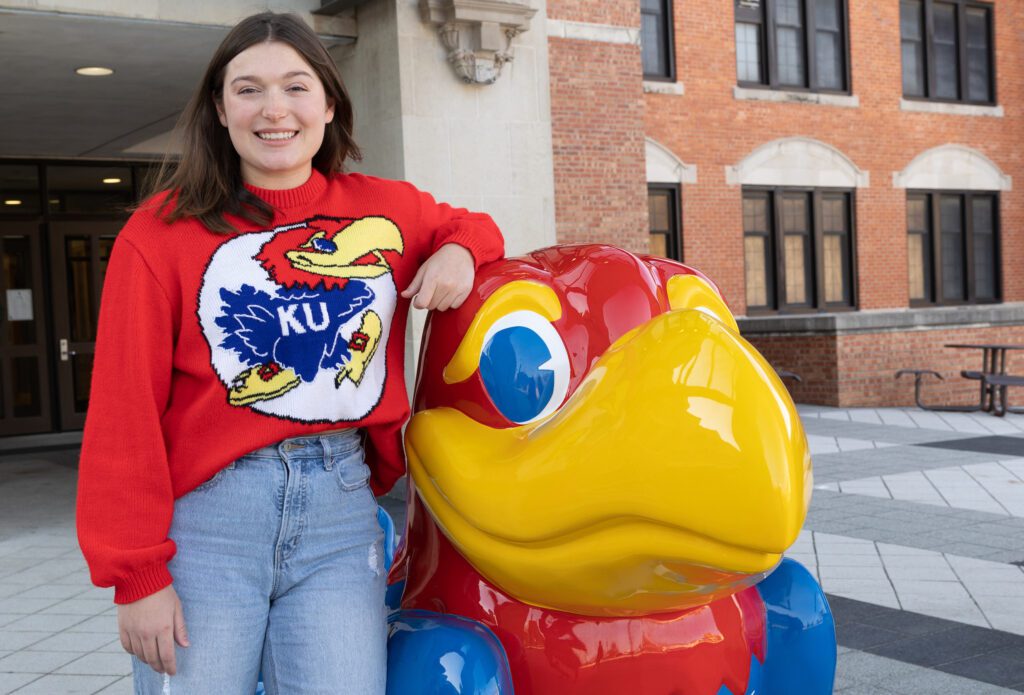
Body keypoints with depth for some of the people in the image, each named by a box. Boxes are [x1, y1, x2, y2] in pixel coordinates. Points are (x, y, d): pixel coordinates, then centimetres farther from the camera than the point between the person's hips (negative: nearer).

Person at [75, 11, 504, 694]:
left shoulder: (386, 211, 8)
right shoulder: (164, 230, -2)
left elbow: (467, 225, 28)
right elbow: (124, 413, -4)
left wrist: (459, 251, 3)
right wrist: (137, 575, -6)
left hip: (340, 507, 2)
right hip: (205, 512, -2)